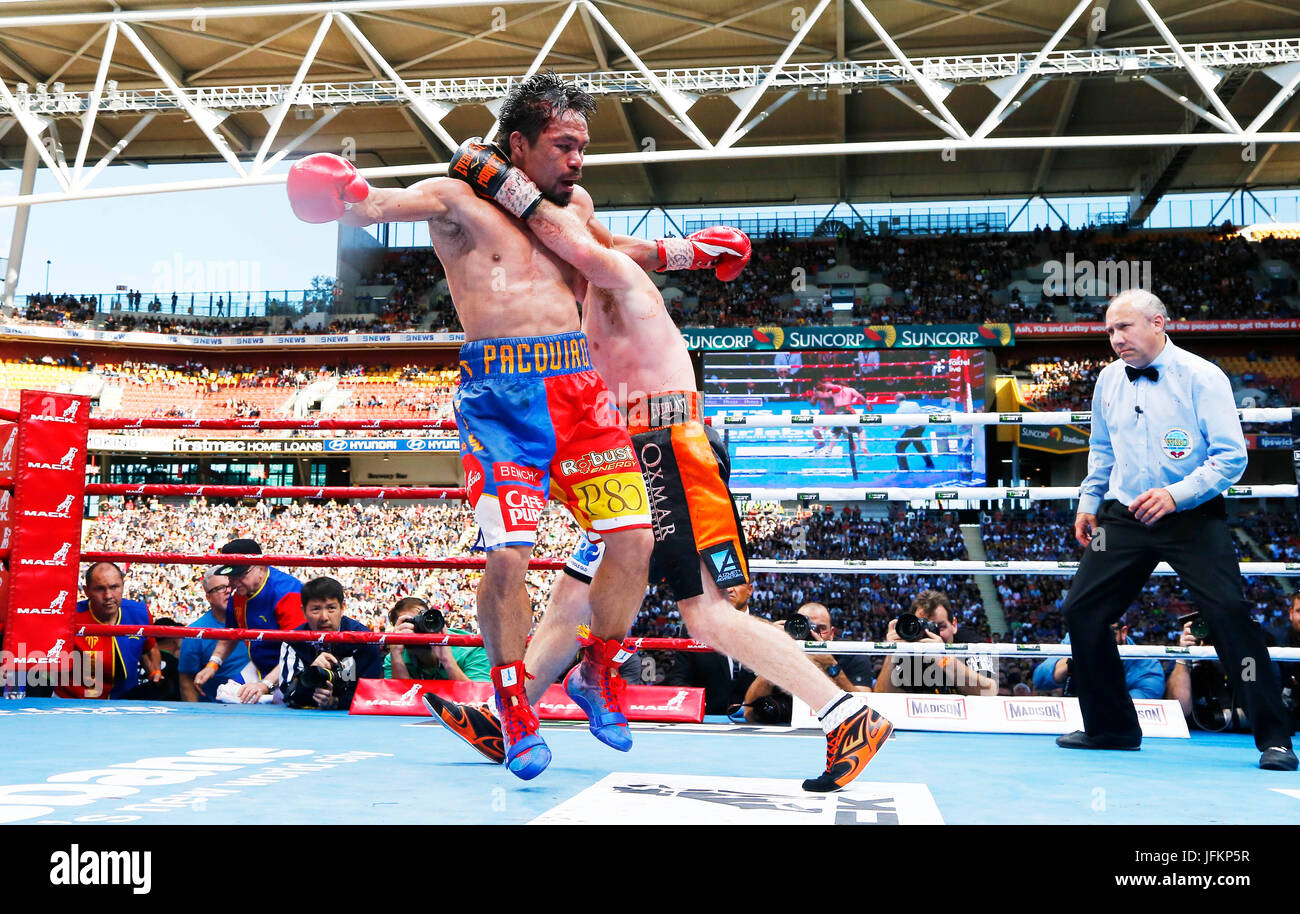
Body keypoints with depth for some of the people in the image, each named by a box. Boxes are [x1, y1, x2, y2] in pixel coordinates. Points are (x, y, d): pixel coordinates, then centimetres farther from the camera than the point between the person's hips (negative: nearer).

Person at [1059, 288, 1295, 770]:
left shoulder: (1202, 377, -8)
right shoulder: (1108, 379, 8)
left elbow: (1231, 455, -12)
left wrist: (1176, 494, -23)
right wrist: (1088, 502, 16)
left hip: (1193, 518, -5)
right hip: (1124, 516, 5)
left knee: (1230, 615, -14)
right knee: (1082, 610, 0)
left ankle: (1274, 738, 0)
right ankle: (1111, 727, 15)